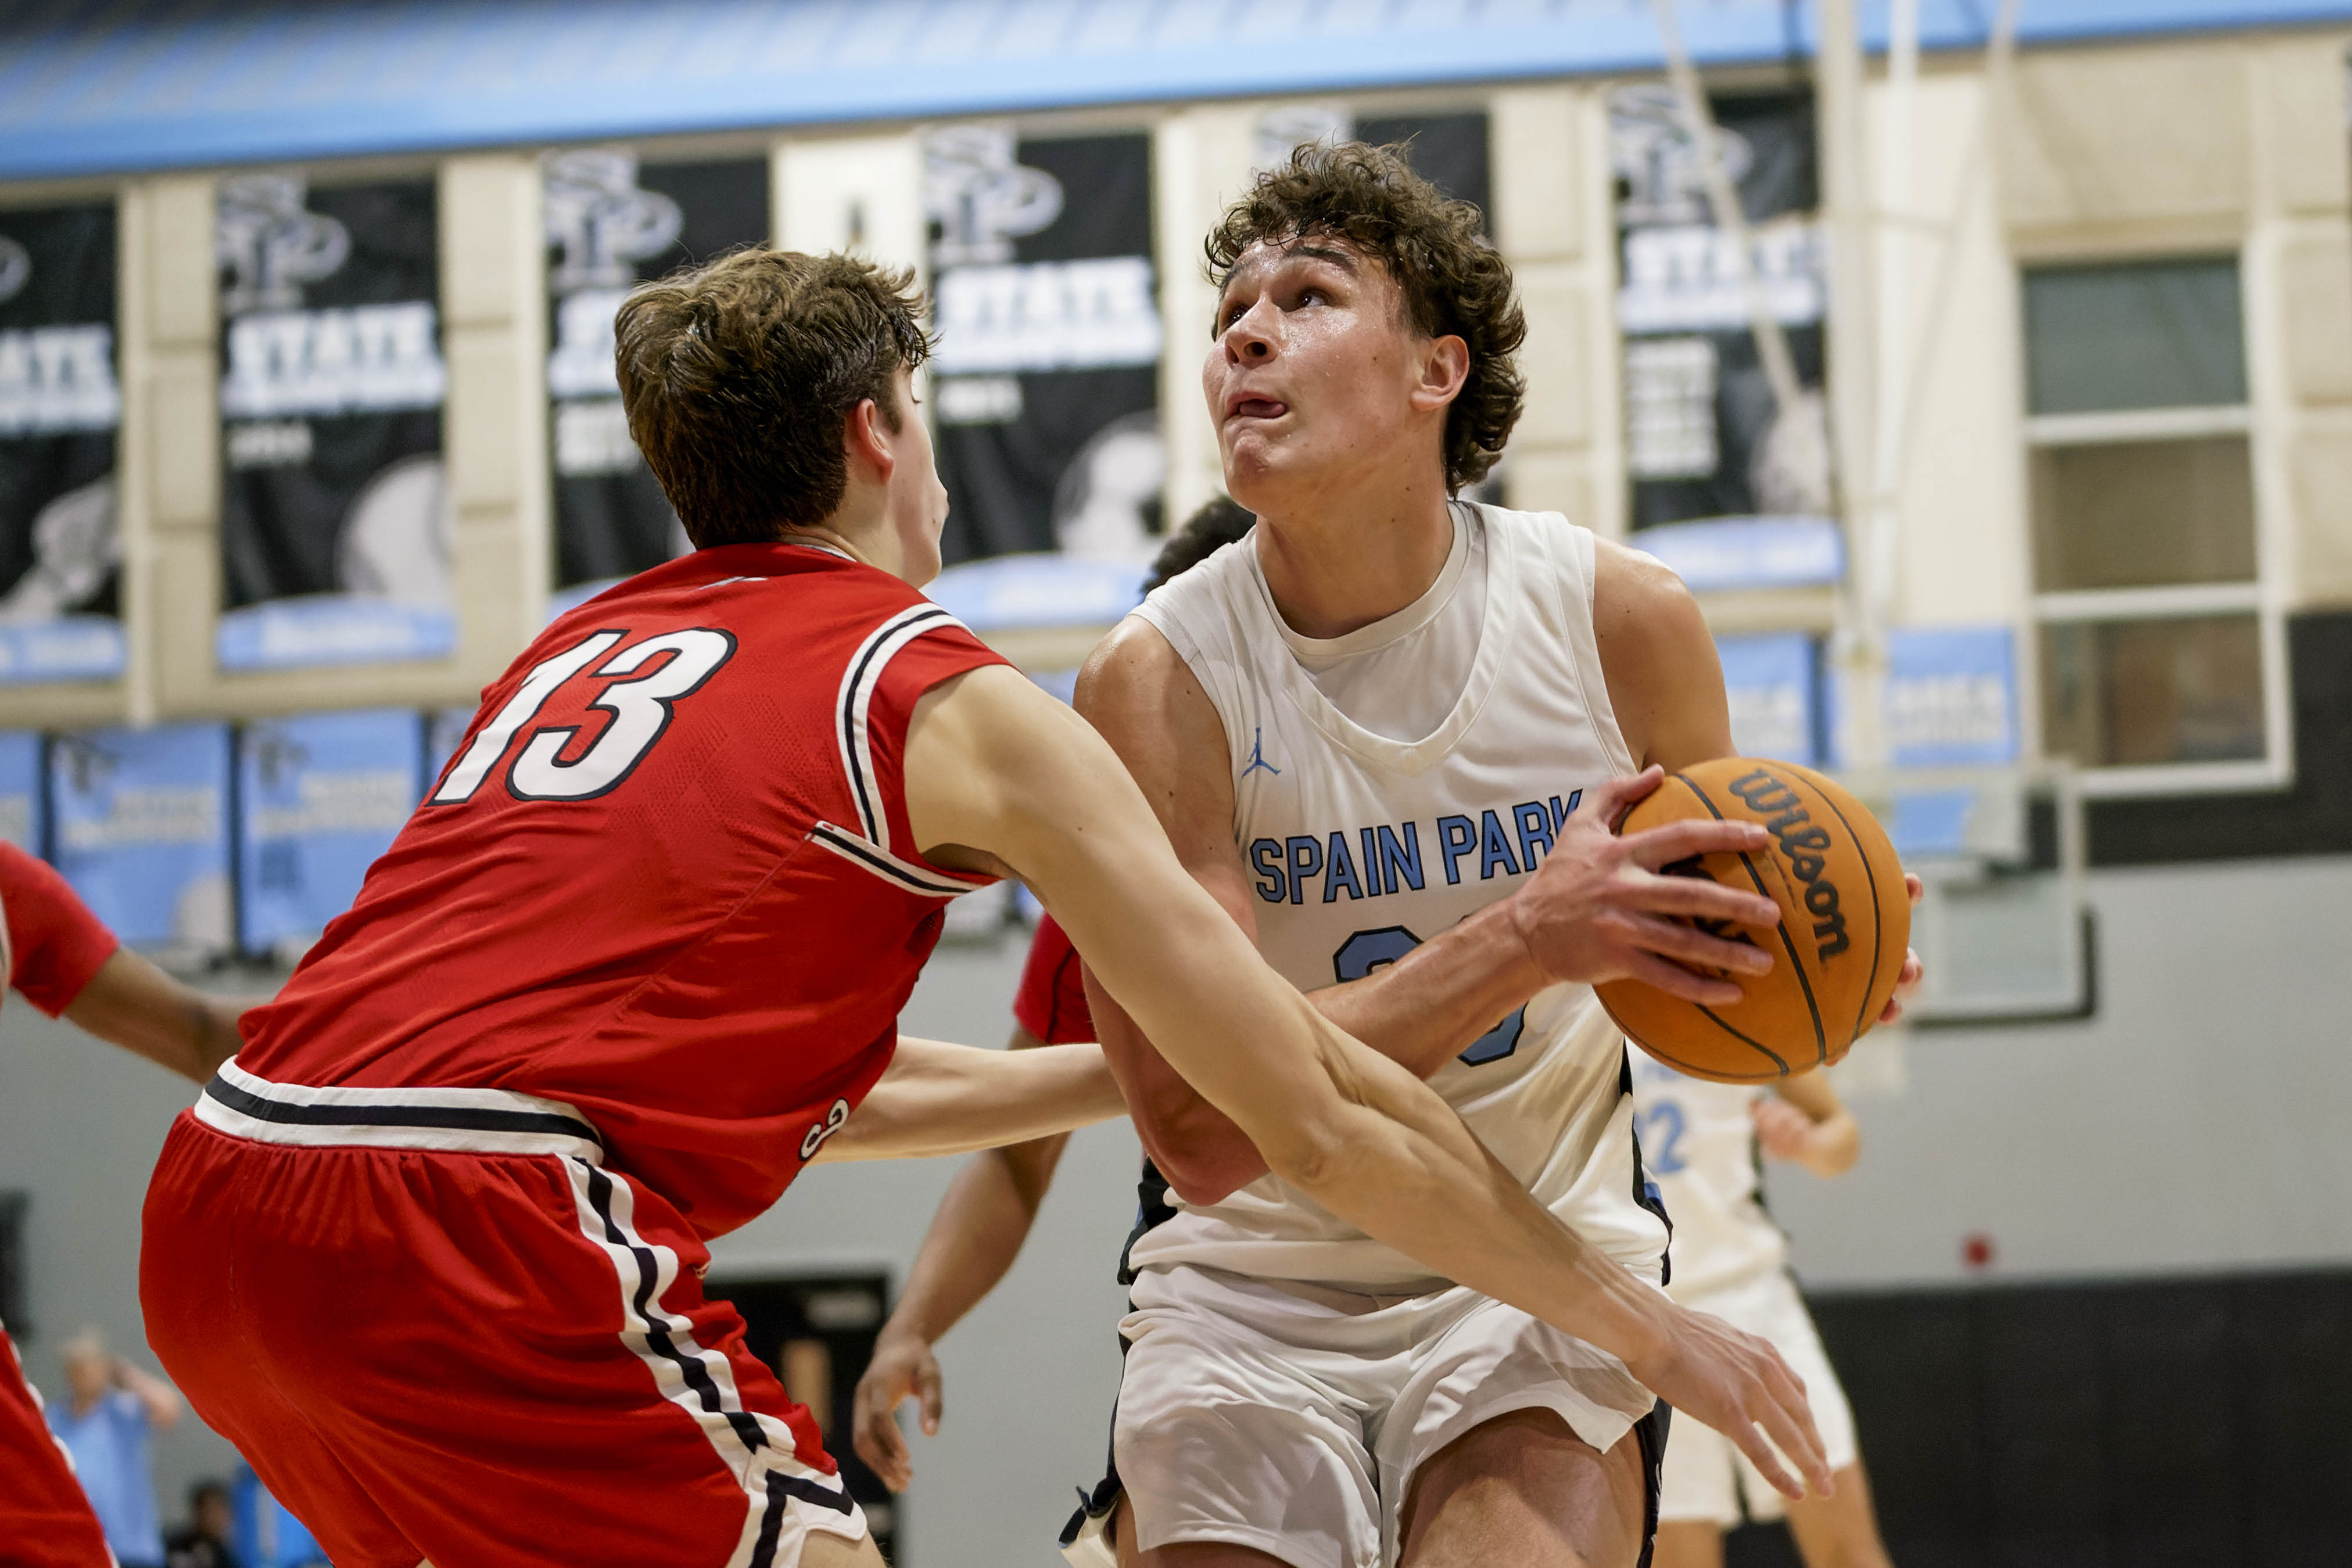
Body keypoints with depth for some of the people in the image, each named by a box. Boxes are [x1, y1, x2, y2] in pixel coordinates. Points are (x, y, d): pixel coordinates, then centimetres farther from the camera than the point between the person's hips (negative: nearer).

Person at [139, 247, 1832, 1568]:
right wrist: (1637, 1317, 18)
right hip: (467, 1229, -8)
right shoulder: (953, 702, 6)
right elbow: (1325, 1121, 7)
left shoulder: (585, 648, 27)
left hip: (218, 1198, 8)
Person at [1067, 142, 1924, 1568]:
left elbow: (1710, 989, 9)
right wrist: (1526, 940, -32)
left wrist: (1805, 981, -14)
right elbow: (1199, 1129, -24)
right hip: (1254, 1284, 0)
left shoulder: (1622, 620, -8)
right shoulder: (1161, 678, -15)